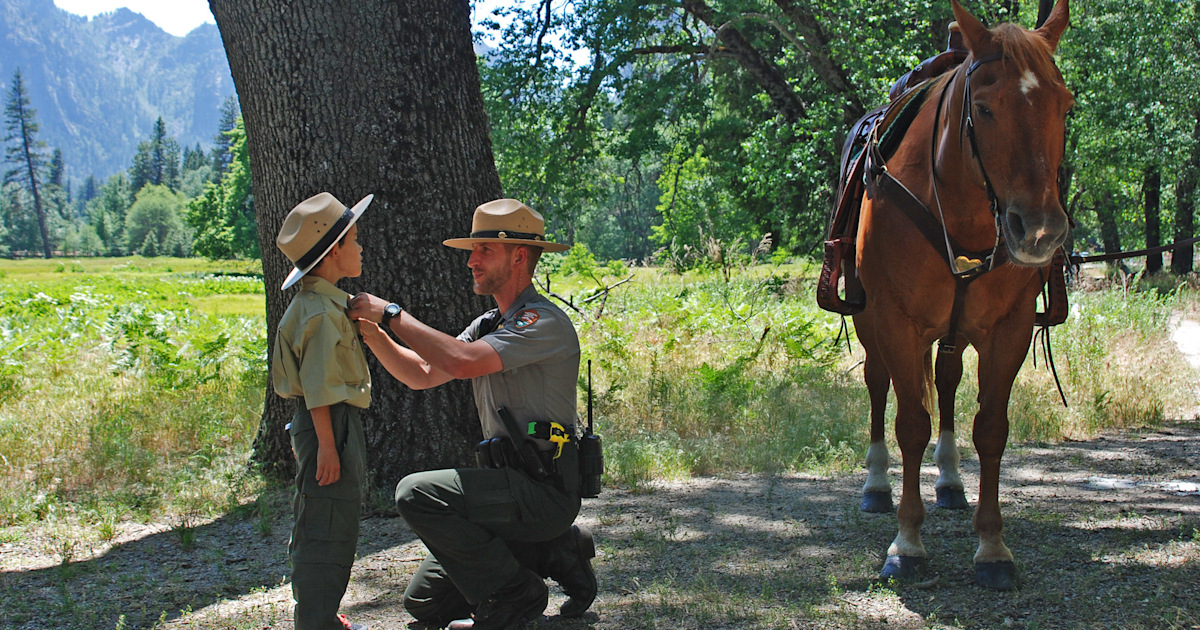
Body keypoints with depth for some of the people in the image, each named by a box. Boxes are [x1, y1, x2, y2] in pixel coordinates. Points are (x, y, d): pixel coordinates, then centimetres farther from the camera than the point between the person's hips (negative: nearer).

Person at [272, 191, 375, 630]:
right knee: (328, 530, -7)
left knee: (319, 526, 18)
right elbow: (318, 385, -22)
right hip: (327, 426, -11)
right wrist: (326, 444, -22)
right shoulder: (320, 312, -18)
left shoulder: (321, 303, 15)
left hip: (330, 426, 11)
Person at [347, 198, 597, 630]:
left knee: (418, 493, -25)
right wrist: (370, 331, -1)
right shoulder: (487, 324, 16)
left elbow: (464, 362, -29)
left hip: (545, 492, -10)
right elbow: (422, 375, 14)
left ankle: (513, 594, -9)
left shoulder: (544, 322, -15)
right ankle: (558, 554, 15)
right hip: (512, 487, 10)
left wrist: (392, 315, -21)